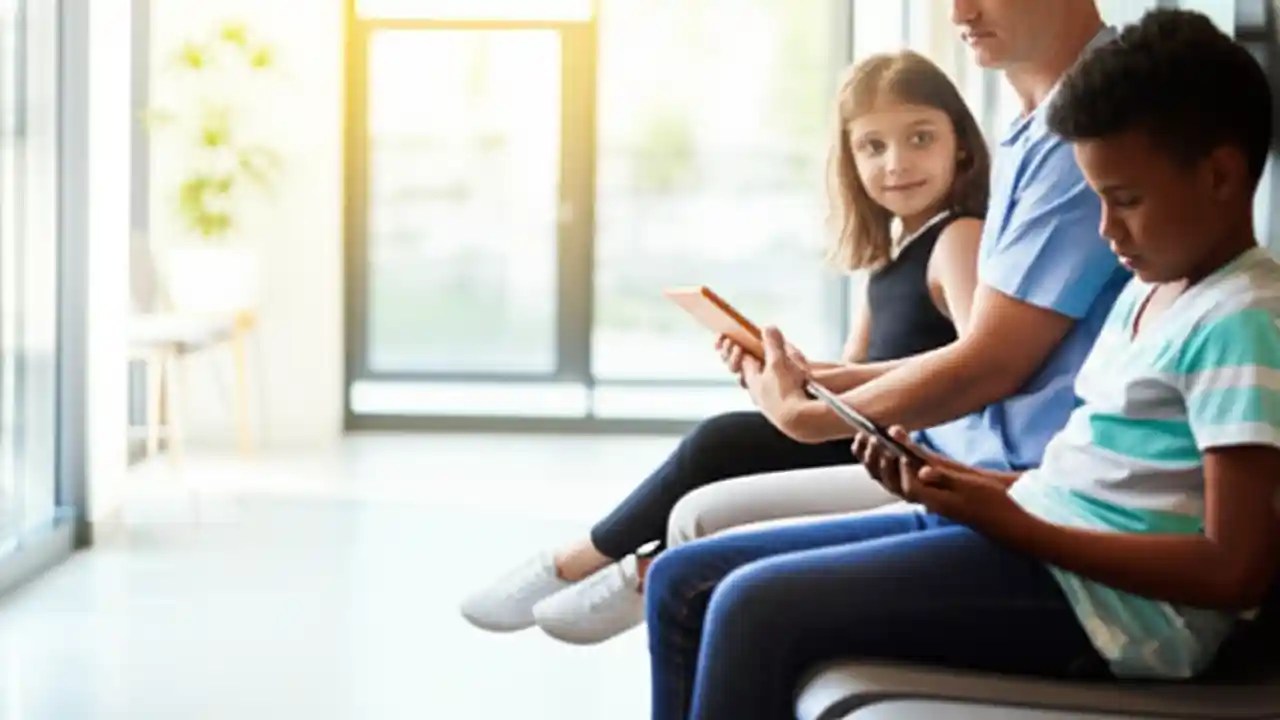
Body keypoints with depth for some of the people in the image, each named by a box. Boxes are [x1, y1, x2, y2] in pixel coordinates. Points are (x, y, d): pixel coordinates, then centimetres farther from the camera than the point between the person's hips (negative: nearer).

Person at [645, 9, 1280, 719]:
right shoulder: (1149, 292, 17)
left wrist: (1017, 523, -19)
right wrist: (969, 481, 4)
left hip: (1099, 592, -10)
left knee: (756, 607, -25)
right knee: (683, 581, 4)